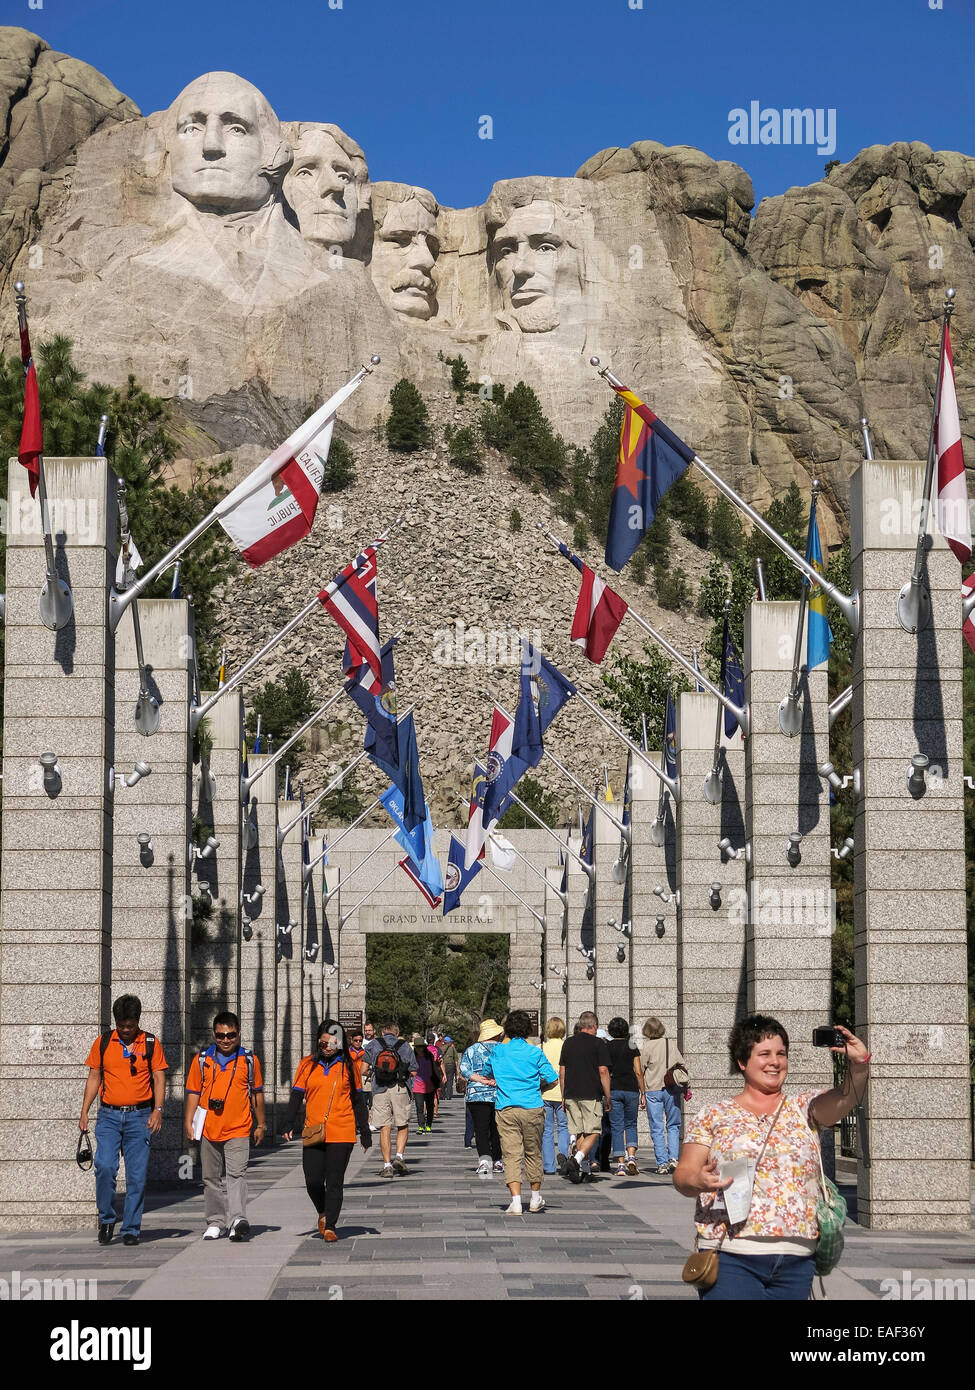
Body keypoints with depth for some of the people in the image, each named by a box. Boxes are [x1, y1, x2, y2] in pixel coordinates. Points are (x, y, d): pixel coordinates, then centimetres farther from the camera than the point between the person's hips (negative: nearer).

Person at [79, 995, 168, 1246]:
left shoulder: (151, 1044, 3)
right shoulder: (103, 1043, 7)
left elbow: (159, 1078, 2)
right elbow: (94, 1077, 11)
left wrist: (158, 1109, -12)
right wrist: (84, 1112, 4)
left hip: (139, 1116, 0)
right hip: (109, 1115, 0)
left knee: (137, 1175, -1)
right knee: (104, 1166, -15)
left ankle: (131, 1229, 7)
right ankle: (106, 1219, 3)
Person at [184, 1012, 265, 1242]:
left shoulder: (249, 1060, 4)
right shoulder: (202, 1059, 6)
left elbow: (257, 1093, 12)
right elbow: (193, 1092, 9)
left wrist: (260, 1125, 14)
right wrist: (188, 1122, 1)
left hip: (238, 1130, -2)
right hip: (209, 1130, 2)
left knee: (236, 1174, -15)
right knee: (211, 1178, 9)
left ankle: (238, 1219, -24)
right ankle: (215, 1222, 18)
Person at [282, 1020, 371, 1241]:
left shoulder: (349, 1066, 5)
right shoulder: (307, 1064, 6)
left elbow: (358, 1100, 11)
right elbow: (296, 1095, 6)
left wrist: (365, 1132, 11)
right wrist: (289, 1124, -4)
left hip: (342, 1133, -1)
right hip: (313, 1133, 1)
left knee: (334, 1182, -3)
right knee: (313, 1181, -2)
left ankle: (330, 1225, 4)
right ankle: (323, 1213, 25)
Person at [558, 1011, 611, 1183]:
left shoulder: (568, 1043, 11)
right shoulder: (598, 1043, -4)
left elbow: (562, 1072, 12)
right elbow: (603, 1071, -8)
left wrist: (563, 1096, 18)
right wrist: (608, 1097, -2)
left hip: (571, 1096, 5)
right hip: (592, 1096, -5)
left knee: (579, 1133, 11)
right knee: (593, 1133, -1)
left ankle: (585, 1169, 12)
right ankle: (576, 1160, -22)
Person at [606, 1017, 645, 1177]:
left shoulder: (606, 1047, 3)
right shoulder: (632, 1047, 4)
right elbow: (638, 1072, 1)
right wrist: (642, 1093, 7)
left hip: (613, 1090, 0)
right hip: (631, 1089, 0)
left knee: (617, 1127, 3)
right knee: (631, 1125, 13)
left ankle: (620, 1164, -4)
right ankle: (631, 1157, -7)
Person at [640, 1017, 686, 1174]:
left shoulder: (645, 1047, -6)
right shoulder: (671, 1045, 3)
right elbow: (683, 1066, 7)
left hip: (653, 1090, -2)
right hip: (672, 1090, 2)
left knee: (657, 1129, 3)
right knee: (673, 1126, 12)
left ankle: (662, 1163, -1)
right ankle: (673, 1158, -3)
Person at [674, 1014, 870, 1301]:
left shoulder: (804, 1108, 11)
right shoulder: (714, 1115, 8)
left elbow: (845, 1098, -8)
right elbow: (683, 1175, 5)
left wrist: (859, 1065, -28)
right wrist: (698, 1181, -18)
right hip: (731, 1258, -2)